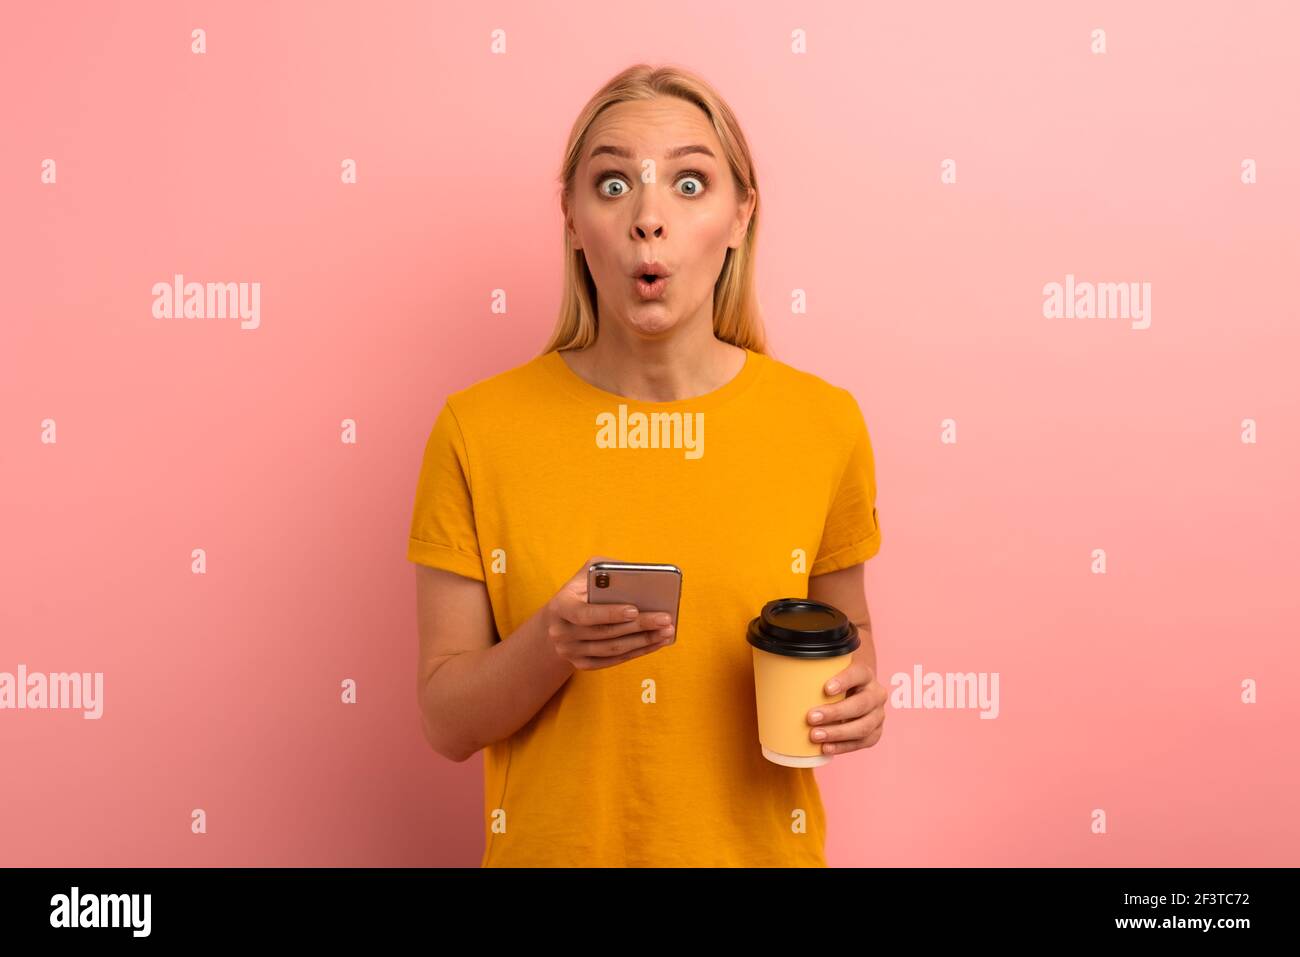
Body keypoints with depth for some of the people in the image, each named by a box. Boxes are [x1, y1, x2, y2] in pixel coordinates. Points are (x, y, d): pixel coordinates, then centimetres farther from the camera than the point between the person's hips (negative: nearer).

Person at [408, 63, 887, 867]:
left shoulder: (825, 423, -11)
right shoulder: (476, 429, -13)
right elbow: (445, 722, -9)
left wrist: (855, 687, -14)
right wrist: (553, 643, -26)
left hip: (757, 846, 1)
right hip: (552, 845, 0)